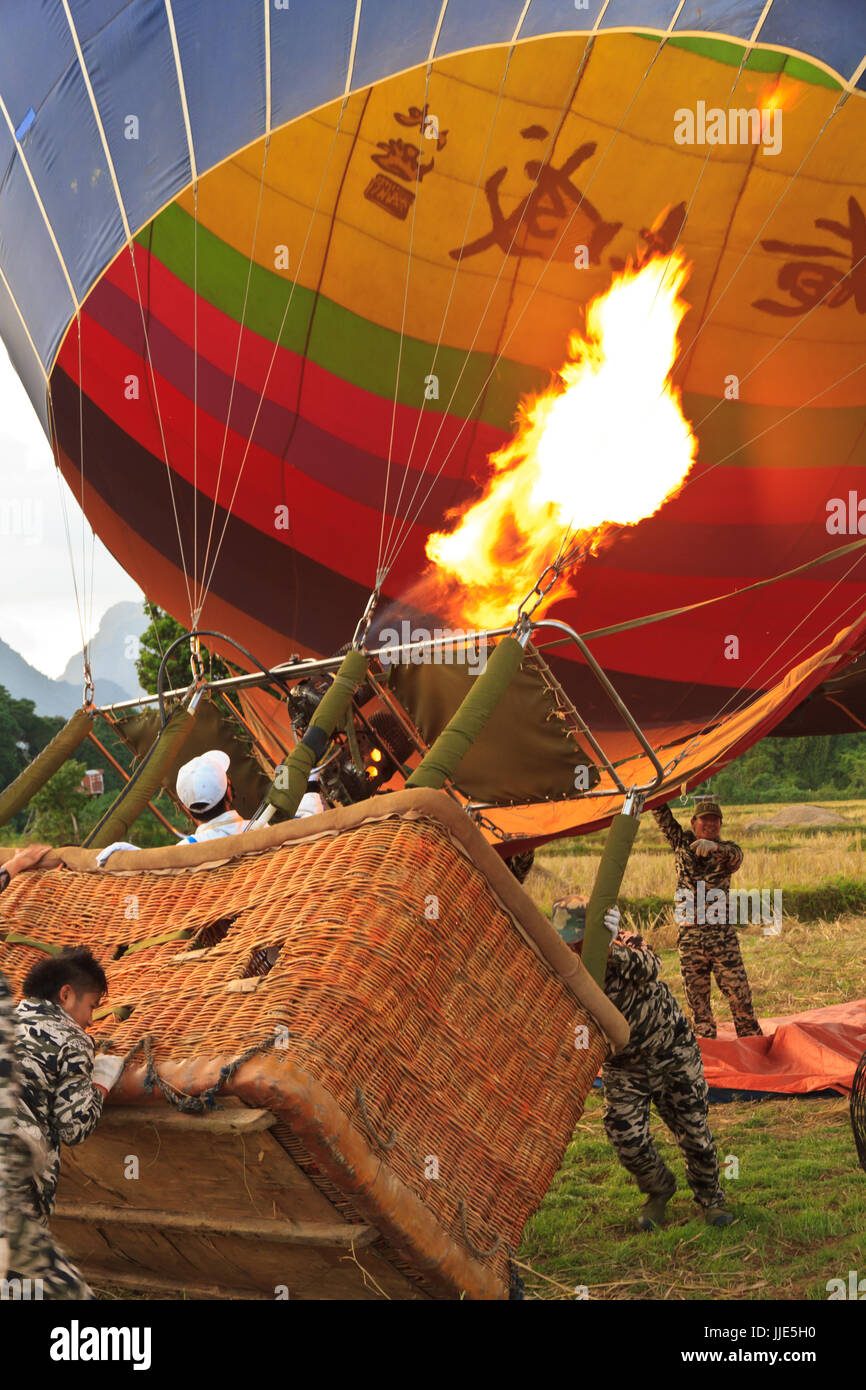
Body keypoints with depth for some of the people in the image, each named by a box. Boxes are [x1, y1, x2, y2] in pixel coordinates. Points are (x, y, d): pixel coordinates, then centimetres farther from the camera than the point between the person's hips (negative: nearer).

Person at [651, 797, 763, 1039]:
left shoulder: (727, 850, 1)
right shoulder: (682, 842, 7)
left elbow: (735, 856, -23)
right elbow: (662, 814, 3)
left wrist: (715, 847, -45)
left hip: (723, 936, -1)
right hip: (690, 937, 1)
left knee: (740, 995, -1)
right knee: (697, 1000, 4)